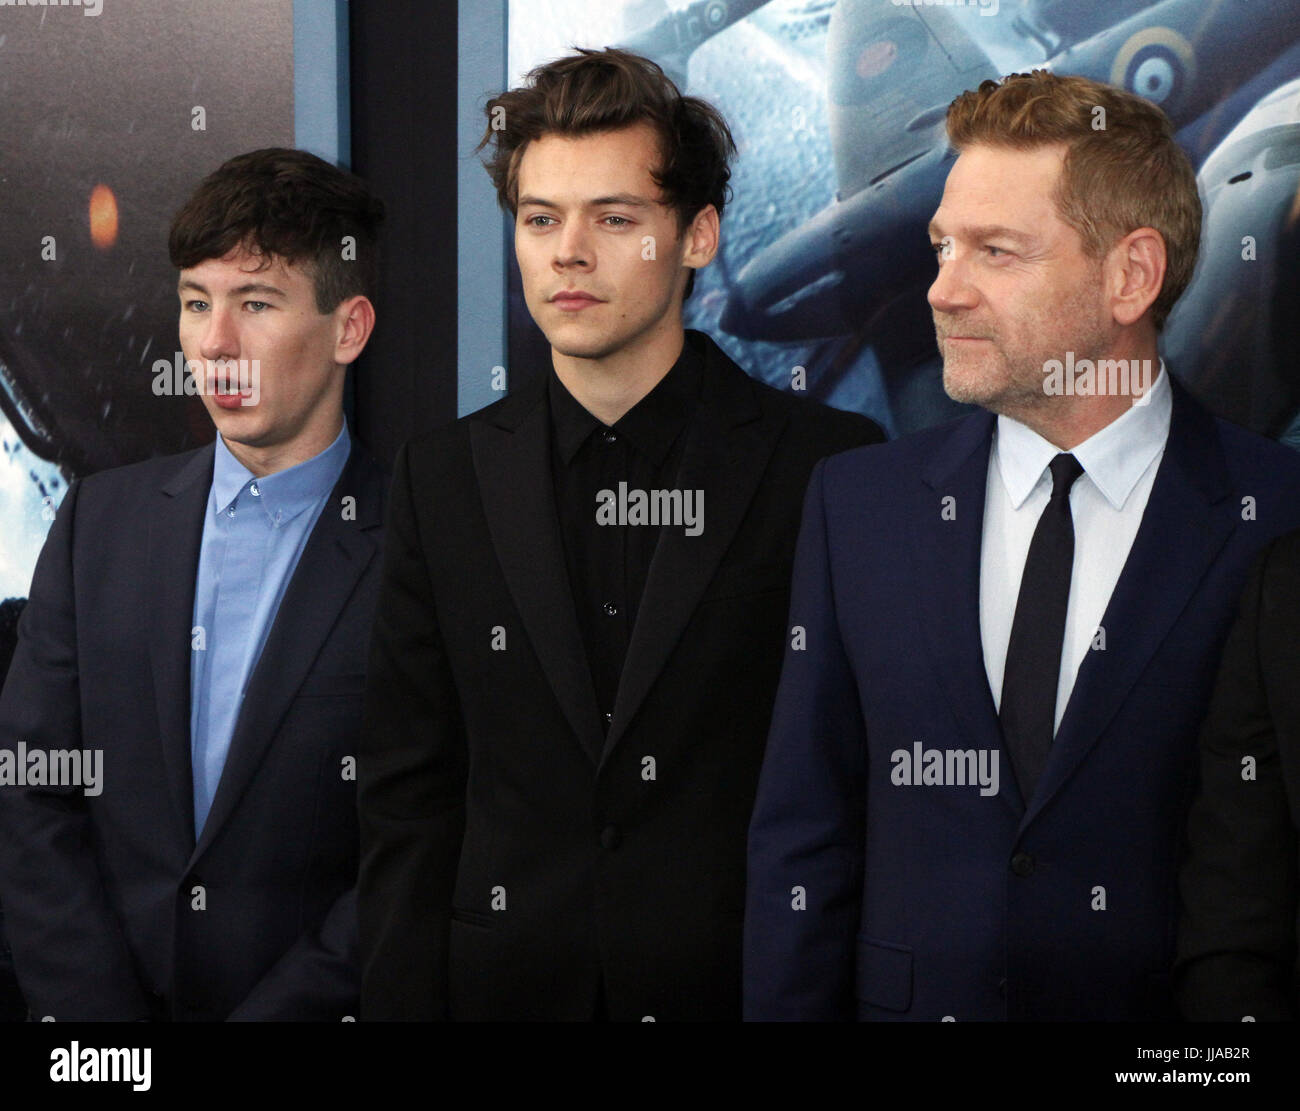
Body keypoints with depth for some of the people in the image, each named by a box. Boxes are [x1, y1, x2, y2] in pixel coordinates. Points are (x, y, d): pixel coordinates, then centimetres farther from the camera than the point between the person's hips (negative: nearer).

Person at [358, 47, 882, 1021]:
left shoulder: (828, 466, -4)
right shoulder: (444, 476, 6)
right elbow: (408, 794, 6)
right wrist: (405, 1001, -2)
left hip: (749, 983, -2)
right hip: (509, 983, 3)